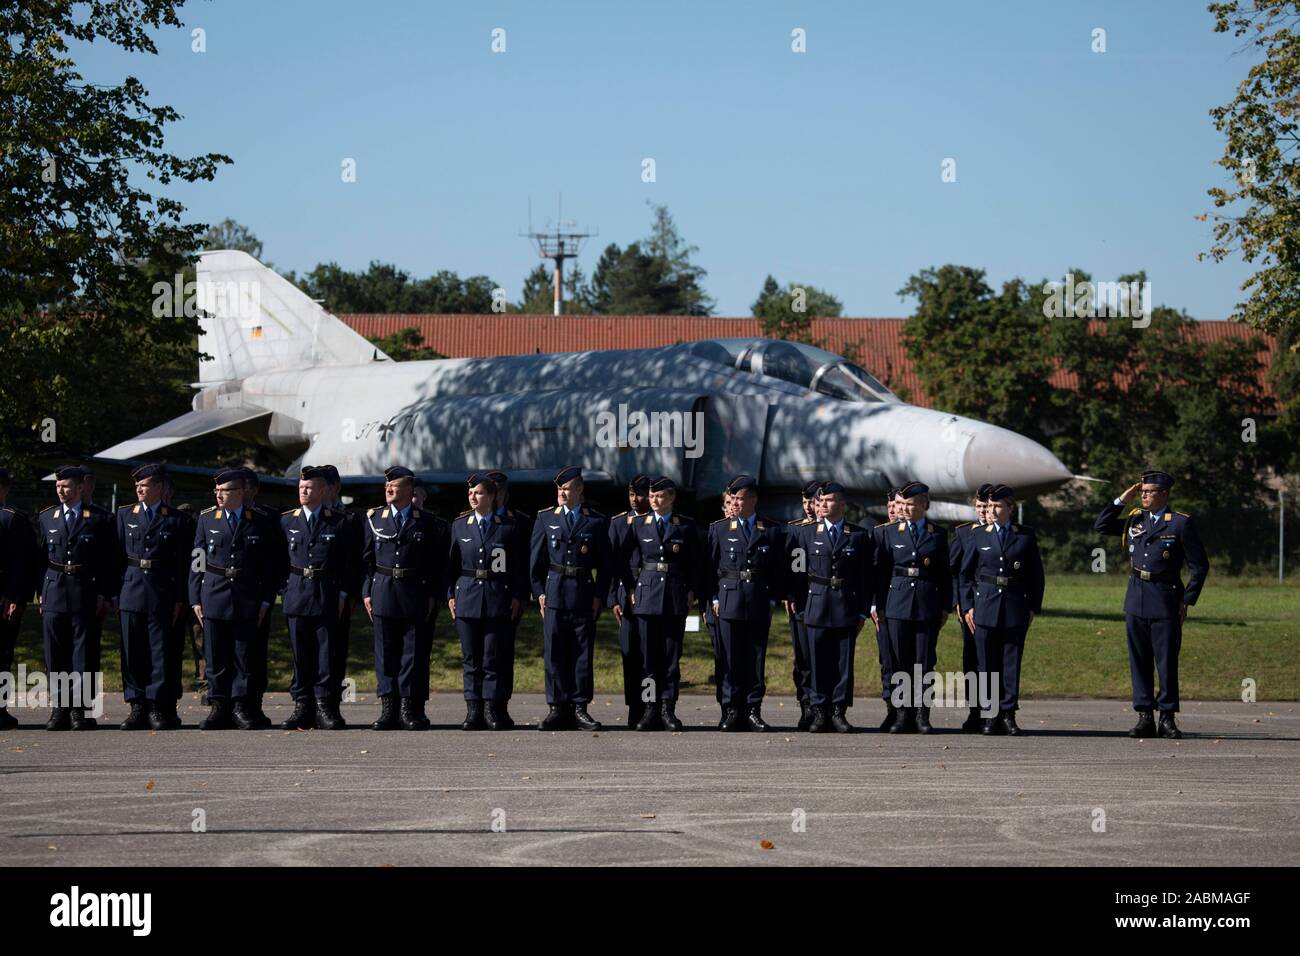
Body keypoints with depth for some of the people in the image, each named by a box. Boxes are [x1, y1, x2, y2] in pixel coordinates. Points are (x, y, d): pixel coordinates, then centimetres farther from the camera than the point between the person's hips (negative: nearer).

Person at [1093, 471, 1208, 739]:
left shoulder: (1181, 523, -4)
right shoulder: (1135, 519, 11)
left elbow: (1199, 566, -2)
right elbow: (1101, 526, 15)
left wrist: (1187, 601, -5)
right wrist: (1122, 500, 5)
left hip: (1165, 600, -5)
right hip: (1136, 599, 5)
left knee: (1167, 661, -2)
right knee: (1139, 661, 6)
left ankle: (1167, 718, 5)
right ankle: (1145, 717, 10)